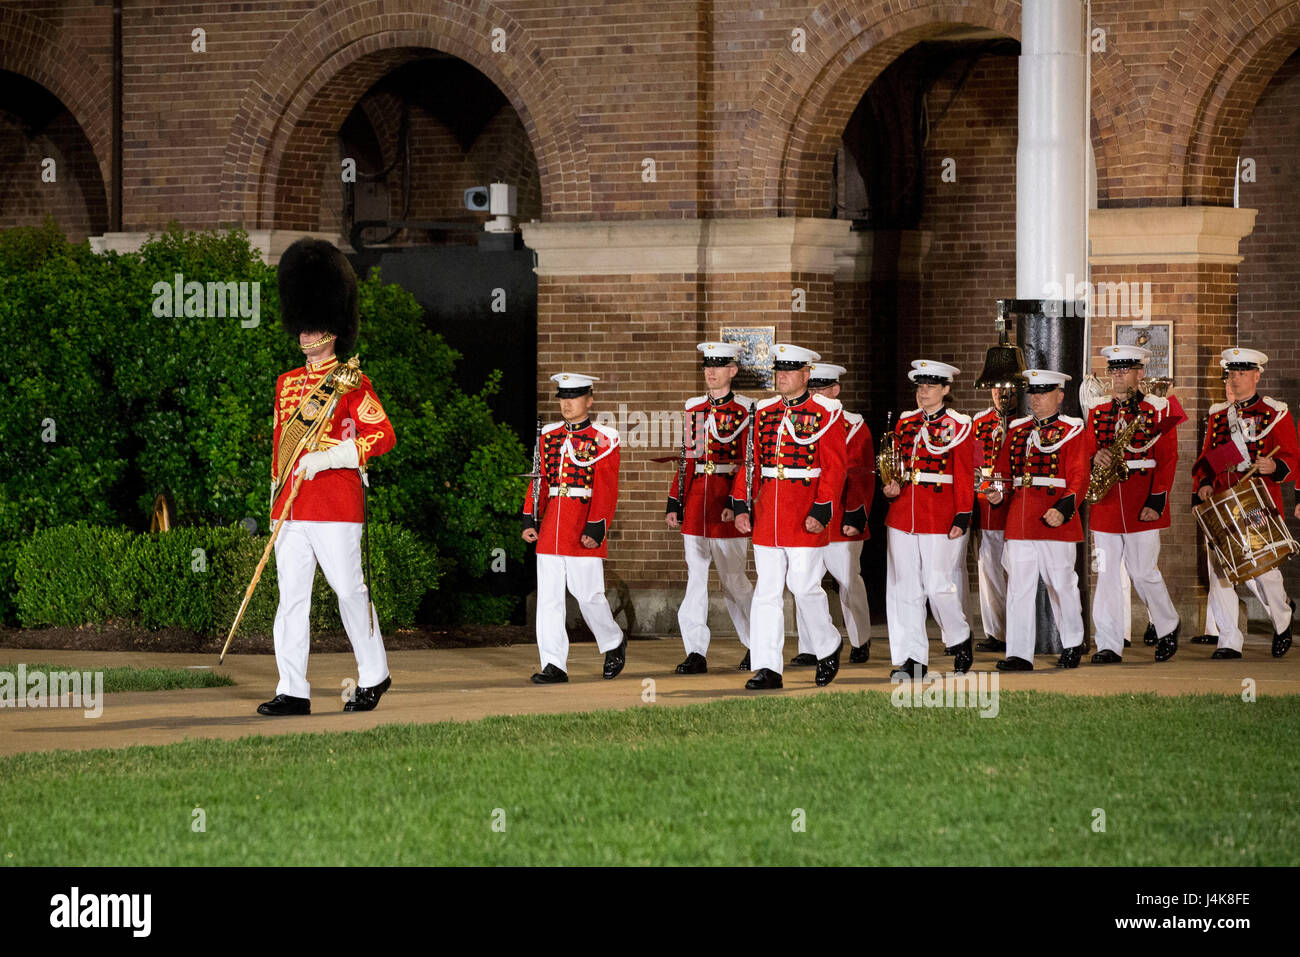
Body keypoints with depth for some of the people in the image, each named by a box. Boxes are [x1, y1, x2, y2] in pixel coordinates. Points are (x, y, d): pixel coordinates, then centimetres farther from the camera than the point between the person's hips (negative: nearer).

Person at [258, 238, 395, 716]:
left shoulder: (350, 383, -3)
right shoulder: (287, 384, 16)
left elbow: (383, 436, -11)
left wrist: (326, 457, -18)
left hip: (336, 505, -6)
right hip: (291, 509, 6)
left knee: (349, 590, 1)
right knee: (291, 595, 0)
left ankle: (374, 676, 17)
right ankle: (293, 691, -1)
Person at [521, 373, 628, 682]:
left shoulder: (603, 439, -3)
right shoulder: (549, 436, 12)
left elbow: (606, 489, -7)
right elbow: (539, 480, 12)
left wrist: (596, 528, -14)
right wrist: (530, 520, 4)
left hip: (584, 529, -5)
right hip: (551, 527, 5)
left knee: (589, 595, 0)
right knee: (548, 597, 0)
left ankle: (614, 643, 26)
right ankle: (554, 665, 1)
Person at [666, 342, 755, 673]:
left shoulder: (744, 410, -2)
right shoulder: (694, 409, 12)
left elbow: (748, 464, -5)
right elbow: (686, 459, 14)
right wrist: (674, 503, 8)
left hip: (727, 502, -4)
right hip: (695, 501, 4)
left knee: (733, 580, 3)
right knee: (696, 577, 0)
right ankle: (696, 653, -1)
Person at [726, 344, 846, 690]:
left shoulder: (824, 413, -3)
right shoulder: (763, 413, 12)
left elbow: (834, 467, -8)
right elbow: (751, 463, 13)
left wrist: (821, 511, -15)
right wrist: (741, 506, 4)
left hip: (805, 519, -5)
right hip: (767, 518, 5)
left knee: (805, 587, -2)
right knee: (766, 590, 1)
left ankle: (829, 648, 23)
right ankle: (767, 669, 1)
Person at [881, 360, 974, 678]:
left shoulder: (958, 426, -2)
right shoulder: (905, 423, 11)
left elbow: (964, 478, -3)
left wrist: (962, 518, -8)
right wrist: (892, 488, -2)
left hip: (940, 517, -5)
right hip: (902, 516, 5)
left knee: (939, 586, -4)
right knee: (903, 588, 1)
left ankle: (961, 642, 20)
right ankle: (913, 659, 5)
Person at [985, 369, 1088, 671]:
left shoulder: (1071, 431, -1)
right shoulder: (1017, 430, 14)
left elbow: (1079, 478, -7)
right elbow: (1004, 469, 17)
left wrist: (1063, 509, -21)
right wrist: (997, 492, -4)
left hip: (1055, 521, -4)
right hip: (1019, 521, 4)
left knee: (1061, 583, 6)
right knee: (1018, 586, -2)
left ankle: (1072, 644, 24)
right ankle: (1019, 654, -3)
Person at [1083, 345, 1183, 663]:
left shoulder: (1159, 411, 1)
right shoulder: (1097, 413, 12)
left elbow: (1167, 460, -2)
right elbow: (1086, 455, 12)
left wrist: (1156, 502, -11)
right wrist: (1096, 460, -13)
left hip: (1142, 506, -4)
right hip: (1106, 505, 4)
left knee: (1144, 573, 0)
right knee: (1107, 575, 1)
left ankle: (1168, 628, 23)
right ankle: (1109, 646, 3)